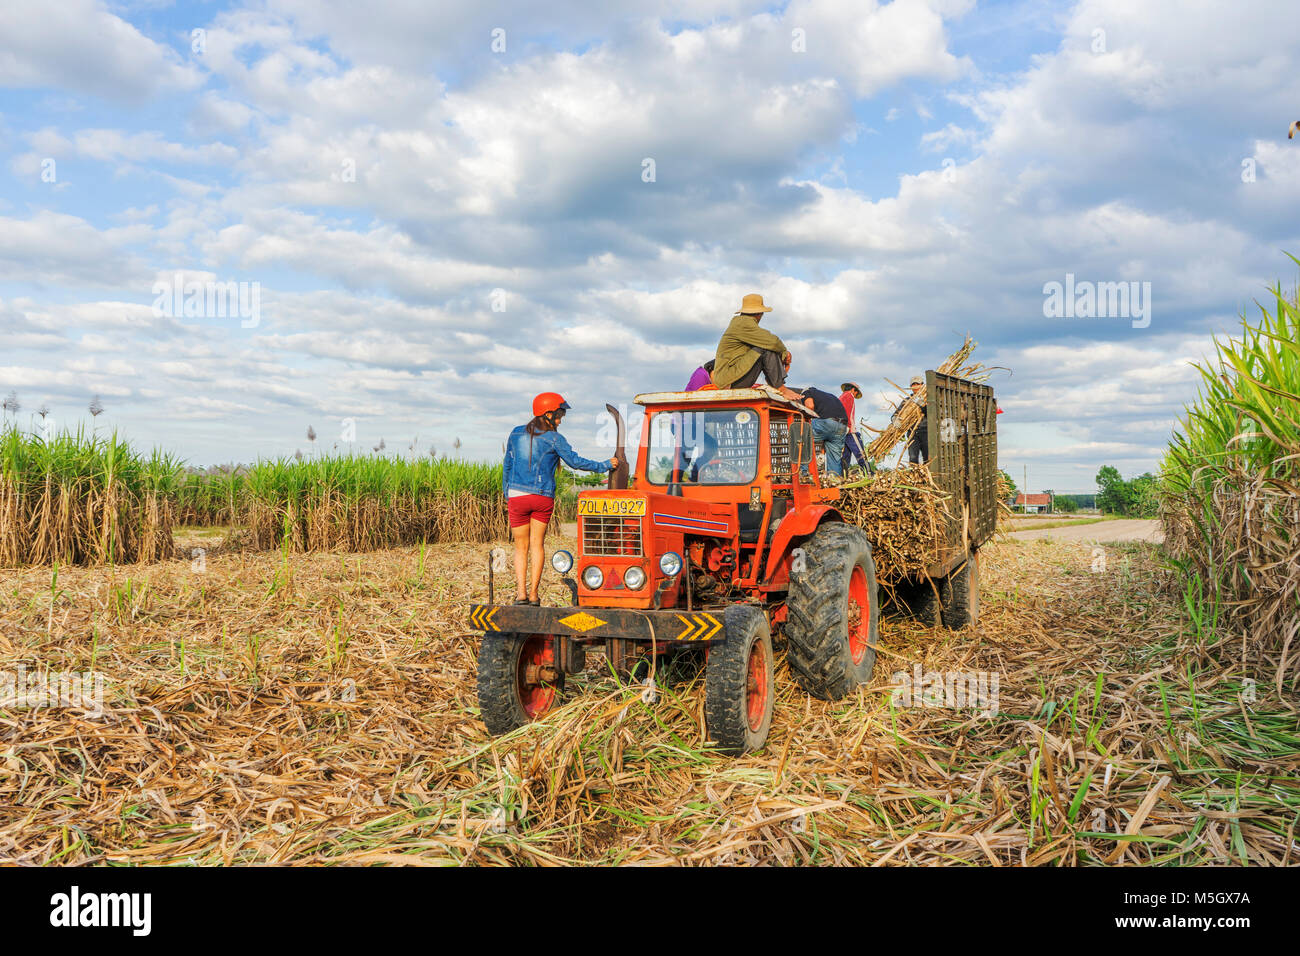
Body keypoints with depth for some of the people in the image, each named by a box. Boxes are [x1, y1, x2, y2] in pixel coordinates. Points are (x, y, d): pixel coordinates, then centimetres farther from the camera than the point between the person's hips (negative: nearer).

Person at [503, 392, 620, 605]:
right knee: (537, 544, 9)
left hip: (517, 496, 2)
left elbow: (507, 466, 13)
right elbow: (575, 462, -4)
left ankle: (521, 592, -3)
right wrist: (604, 465, 5)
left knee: (521, 547, 9)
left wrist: (507, 495, 21)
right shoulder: (553, 438, -4)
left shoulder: (516, 434, 8)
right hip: (543, 497, -2)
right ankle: (533, 593, 5)